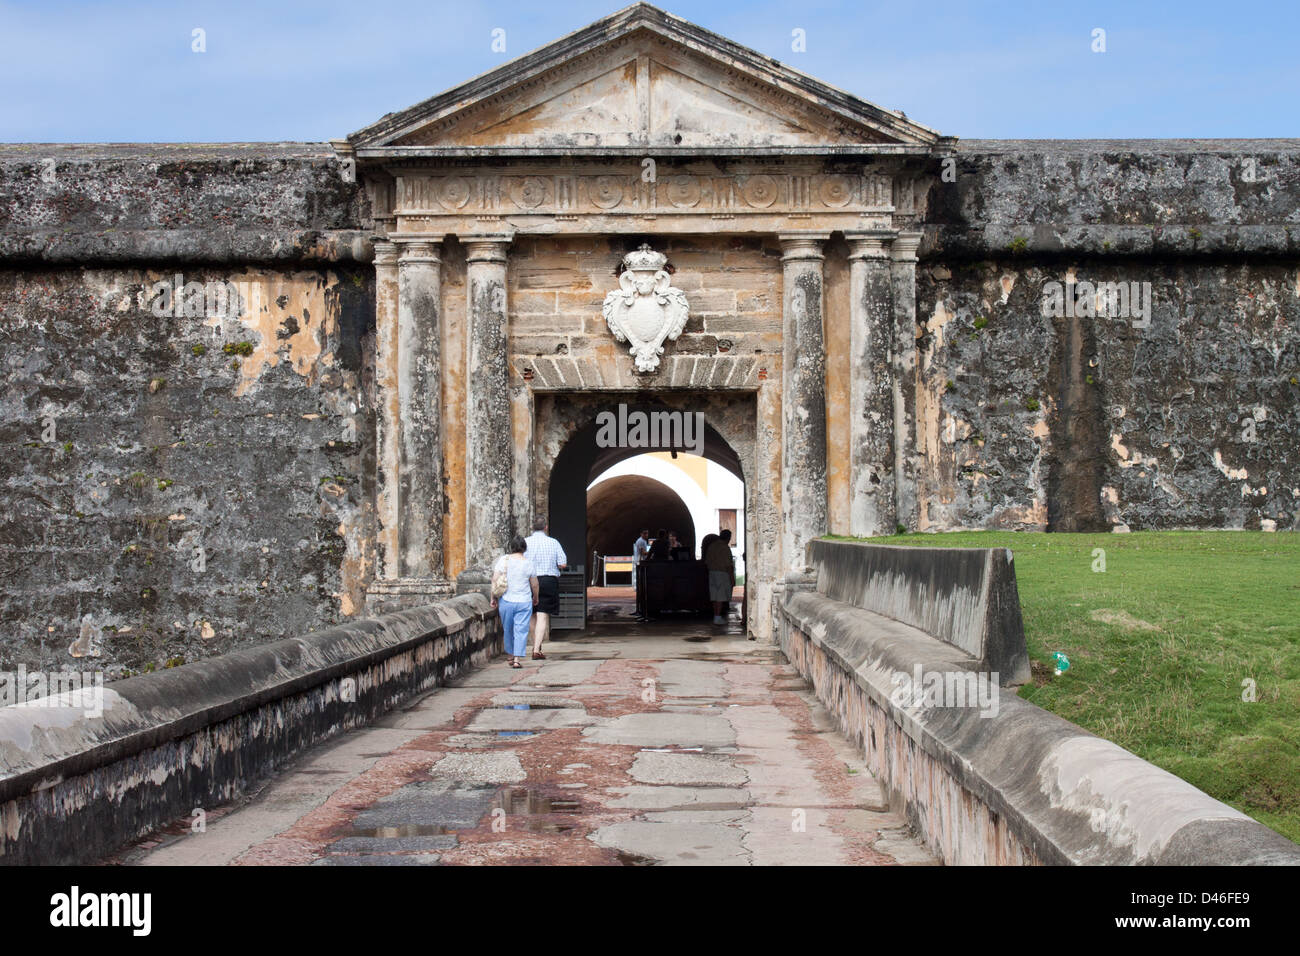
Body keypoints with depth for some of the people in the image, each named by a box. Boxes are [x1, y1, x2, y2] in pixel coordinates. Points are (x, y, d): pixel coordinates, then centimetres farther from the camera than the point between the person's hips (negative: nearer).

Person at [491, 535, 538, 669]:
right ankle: (517, 659, -7)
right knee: (521, 630, 1)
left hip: (506, 601, 1)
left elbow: (495, 580, -6)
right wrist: (535, 598, 21)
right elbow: (534, 585, 4)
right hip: (524, 602, -1)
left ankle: (511, 656, 27)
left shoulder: (503, 560, -4)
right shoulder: (528, 563, -4)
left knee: (508, 630, 16)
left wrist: (494, 598, 3)